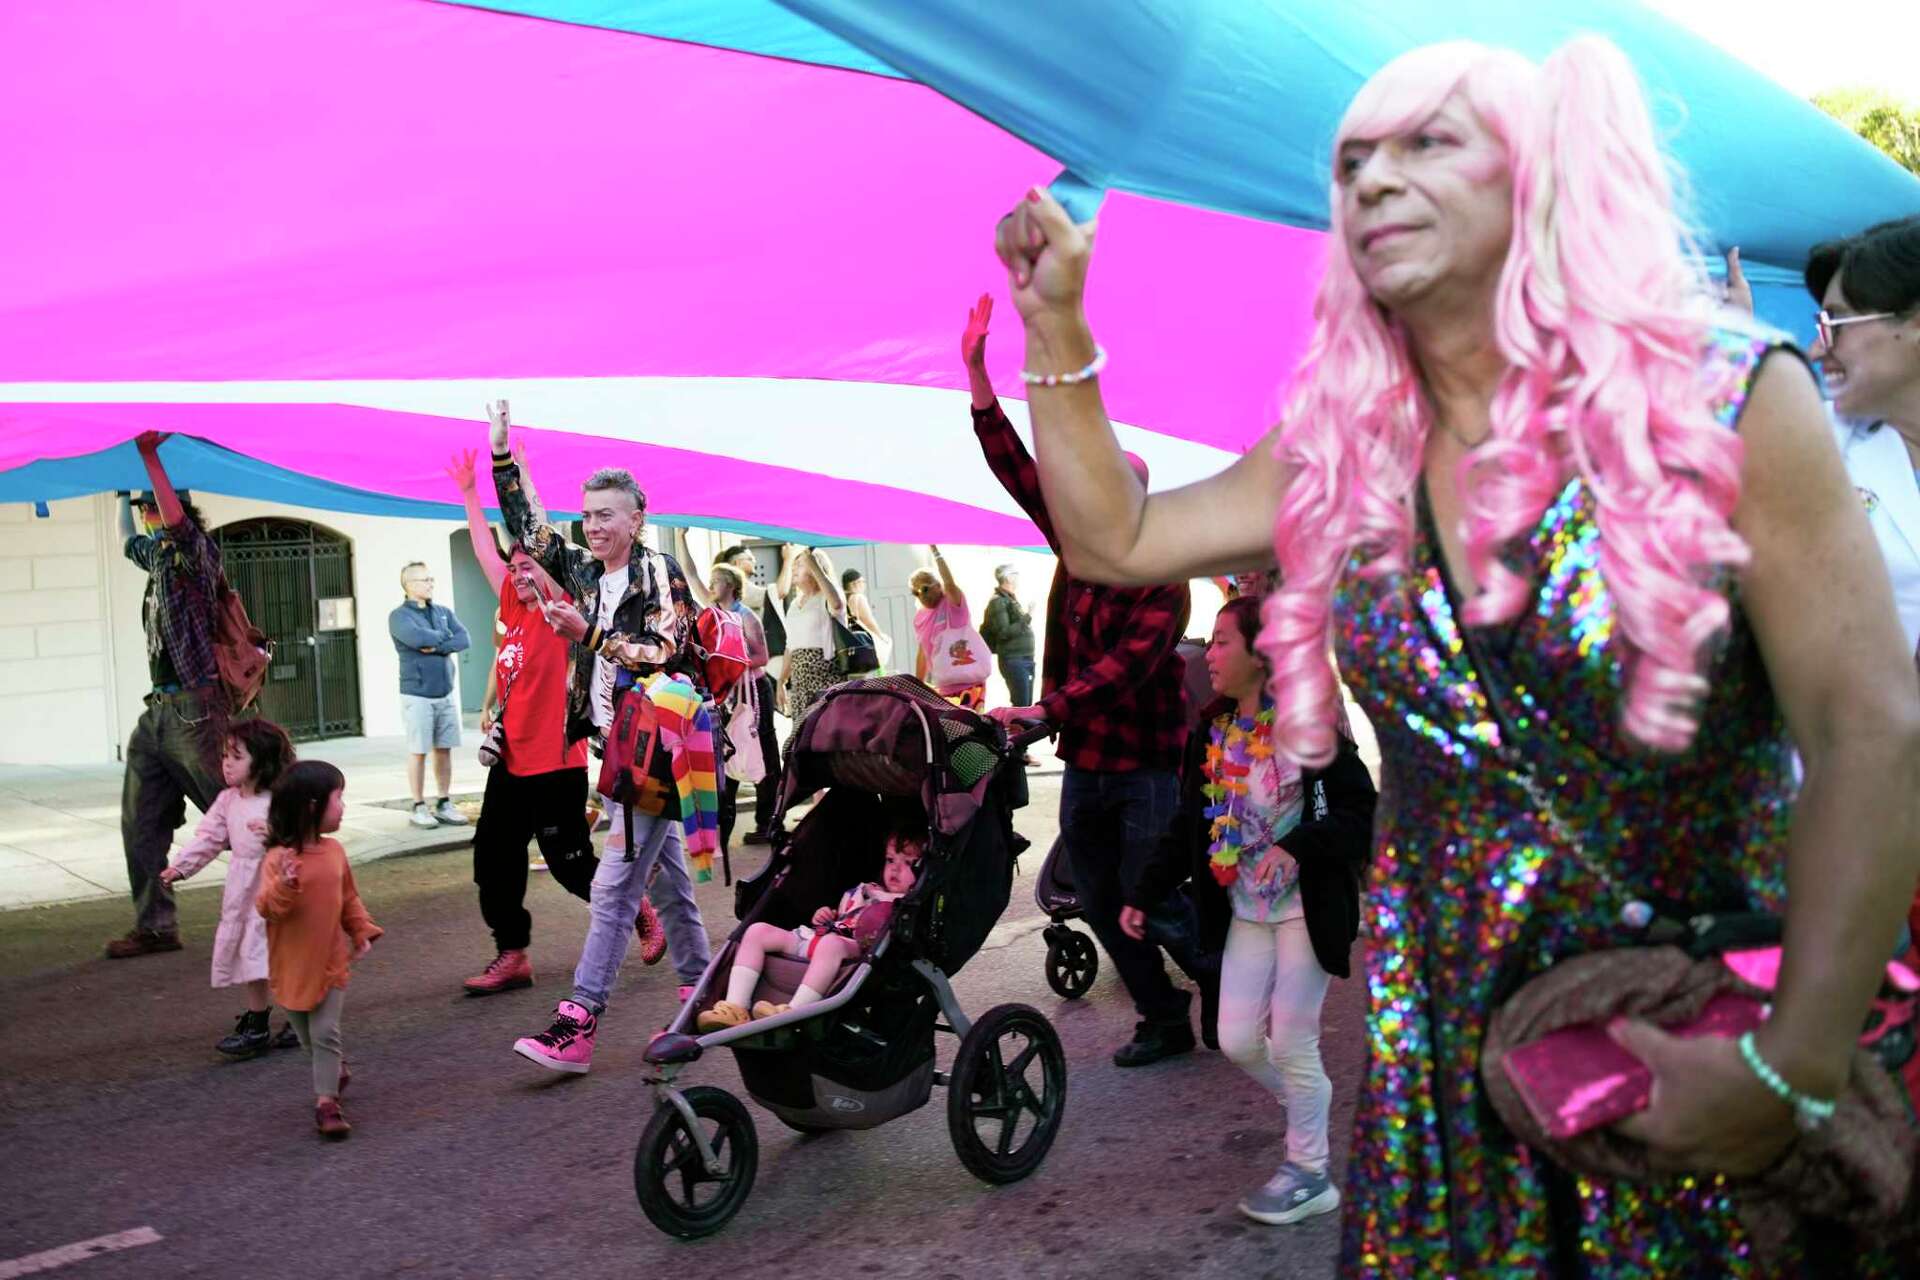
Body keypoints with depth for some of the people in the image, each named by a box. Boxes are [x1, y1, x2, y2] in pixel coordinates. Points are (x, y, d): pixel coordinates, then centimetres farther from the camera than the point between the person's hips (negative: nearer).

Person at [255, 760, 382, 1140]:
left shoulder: (334, 851, 0)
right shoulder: (280, 859, -18)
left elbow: (349, 897, 12)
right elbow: (268, 908, -24)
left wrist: (362, 933, 8)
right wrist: (284, 885, -41)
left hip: (331, 961, 2)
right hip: (291, 966, -2)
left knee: (325, 1034, -3)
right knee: (308, 1036, 15)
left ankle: (326, 1101, 1)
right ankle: (337, 1071, 39)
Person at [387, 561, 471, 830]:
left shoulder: (444, 612, 12)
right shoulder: (399, 615, -3)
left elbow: (465, 639, -2)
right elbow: (418, 638, -22)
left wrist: (436, 646, -14)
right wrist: (443, 636, -5)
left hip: (446, 694, 5)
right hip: (417, 695, -5)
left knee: (444, 749, 7)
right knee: (418, 751, -1)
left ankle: (444, 805, 14)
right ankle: (419, 807, 6)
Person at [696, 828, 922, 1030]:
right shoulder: (860, 891, 32)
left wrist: (880, 939, -20)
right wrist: (823, 918, 18)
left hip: (854, 950, -8)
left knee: (831, 942, -42)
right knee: (758, 930, -4)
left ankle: (791, 1014, -48)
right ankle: (735, 1007, -20)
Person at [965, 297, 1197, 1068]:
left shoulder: (1162, 579, -13)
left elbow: (1129, 661, -25)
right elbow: (1018, 471, 0)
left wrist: (1047, 709, -36)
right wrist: (977, 373, -7)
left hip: (1145, 765, -6)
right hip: (1083, 764, 6)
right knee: (1100, 907, 10)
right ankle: (1164, 1021, 24)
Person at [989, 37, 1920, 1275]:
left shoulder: (1722, 400, -13)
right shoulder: (1342, 457, 1)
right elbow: (1115, 535, 10)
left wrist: (1797, 1068, -19)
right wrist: (1057, 322, 0)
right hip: (1450, 1045, 4)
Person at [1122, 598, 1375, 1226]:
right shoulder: (1212, 735, 4)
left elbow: (1362, 813, -17)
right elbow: (1187, 829, 9)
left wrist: (1299, 845, -30)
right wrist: (1144, 892, 4)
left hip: (1305, 908, -6)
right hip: (1244, 911, 6)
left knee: (1290, 1040, -2)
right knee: (1238, 1041, 6)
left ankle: (1310, 1173, 16)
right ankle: (1311, 1109, 33)